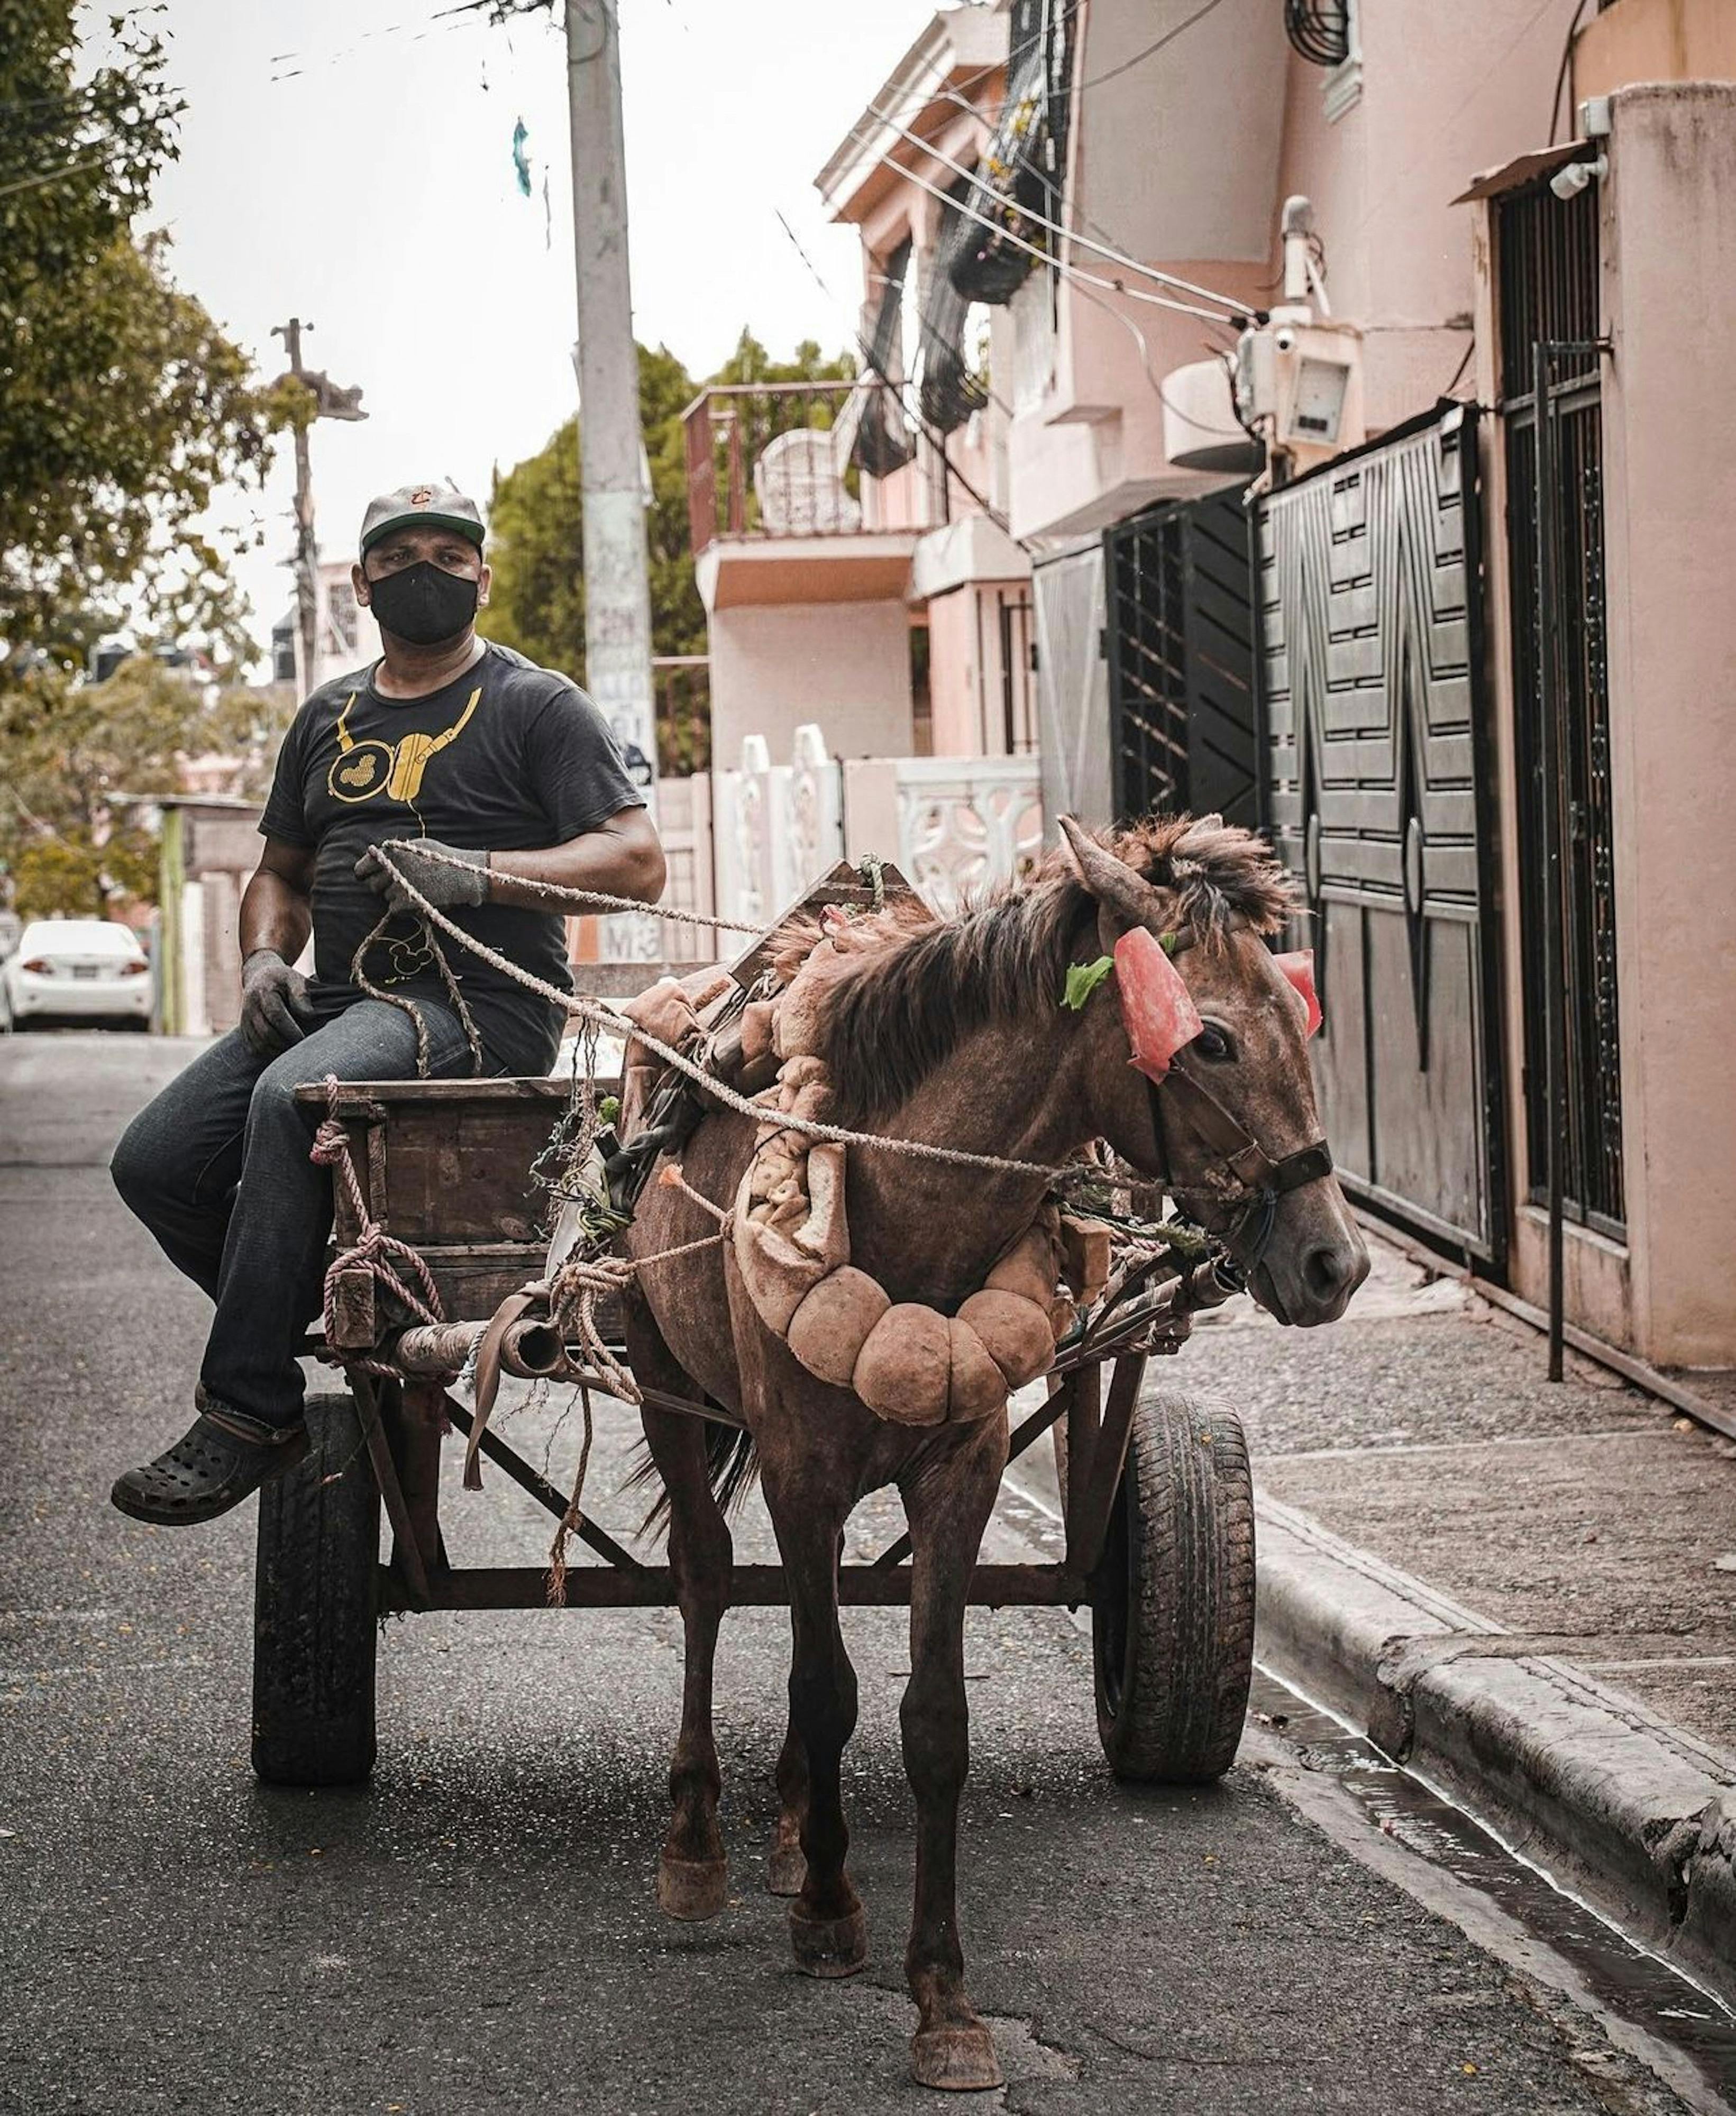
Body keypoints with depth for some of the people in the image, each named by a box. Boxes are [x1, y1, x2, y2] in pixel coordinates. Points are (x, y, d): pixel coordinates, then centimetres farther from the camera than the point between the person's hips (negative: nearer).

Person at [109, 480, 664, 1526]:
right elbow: (281, 872, 29)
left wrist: (478, 873, -19)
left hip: (481, 1003, -7)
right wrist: (265, 959, 6)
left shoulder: (536, 705, 1)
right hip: (335, 999, 7)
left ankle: (247, 1417, -28)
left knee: (290, 1099, -34)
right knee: (155, 1162, -10)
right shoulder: (331, 717, 20)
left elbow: (638, 862, -7)